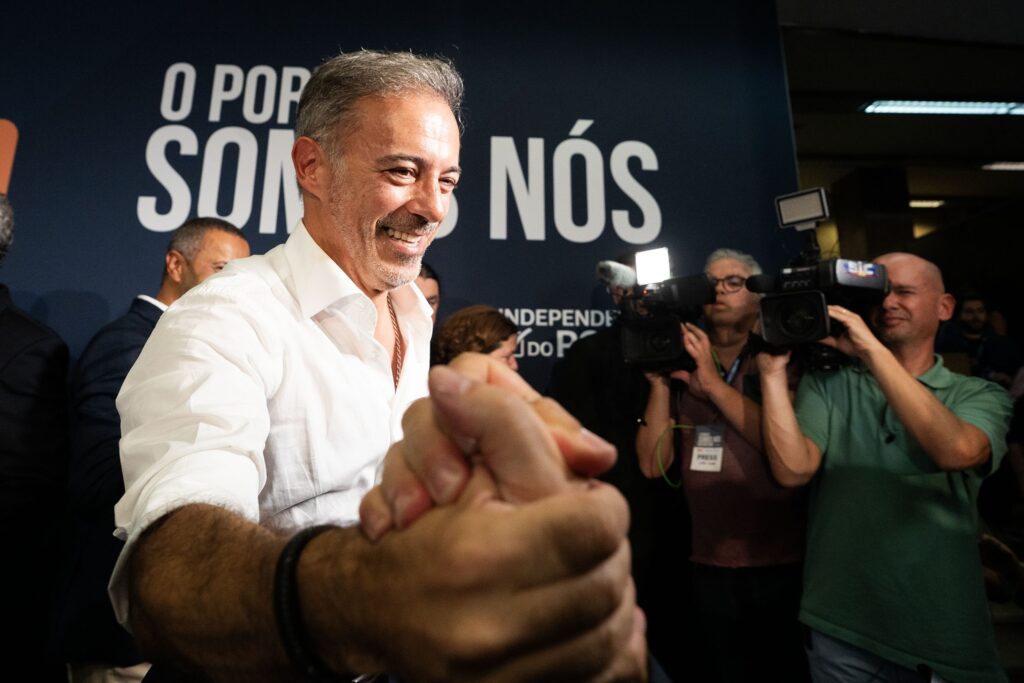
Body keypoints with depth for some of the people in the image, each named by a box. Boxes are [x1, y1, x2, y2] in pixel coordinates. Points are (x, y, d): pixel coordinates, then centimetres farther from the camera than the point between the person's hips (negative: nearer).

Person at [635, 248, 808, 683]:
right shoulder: (682, 366, 2)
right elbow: (653, 465, -4)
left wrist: (714, 383, -23)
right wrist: (659, 381, -14)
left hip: (785, 564, -2)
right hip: (710, 567, 2)